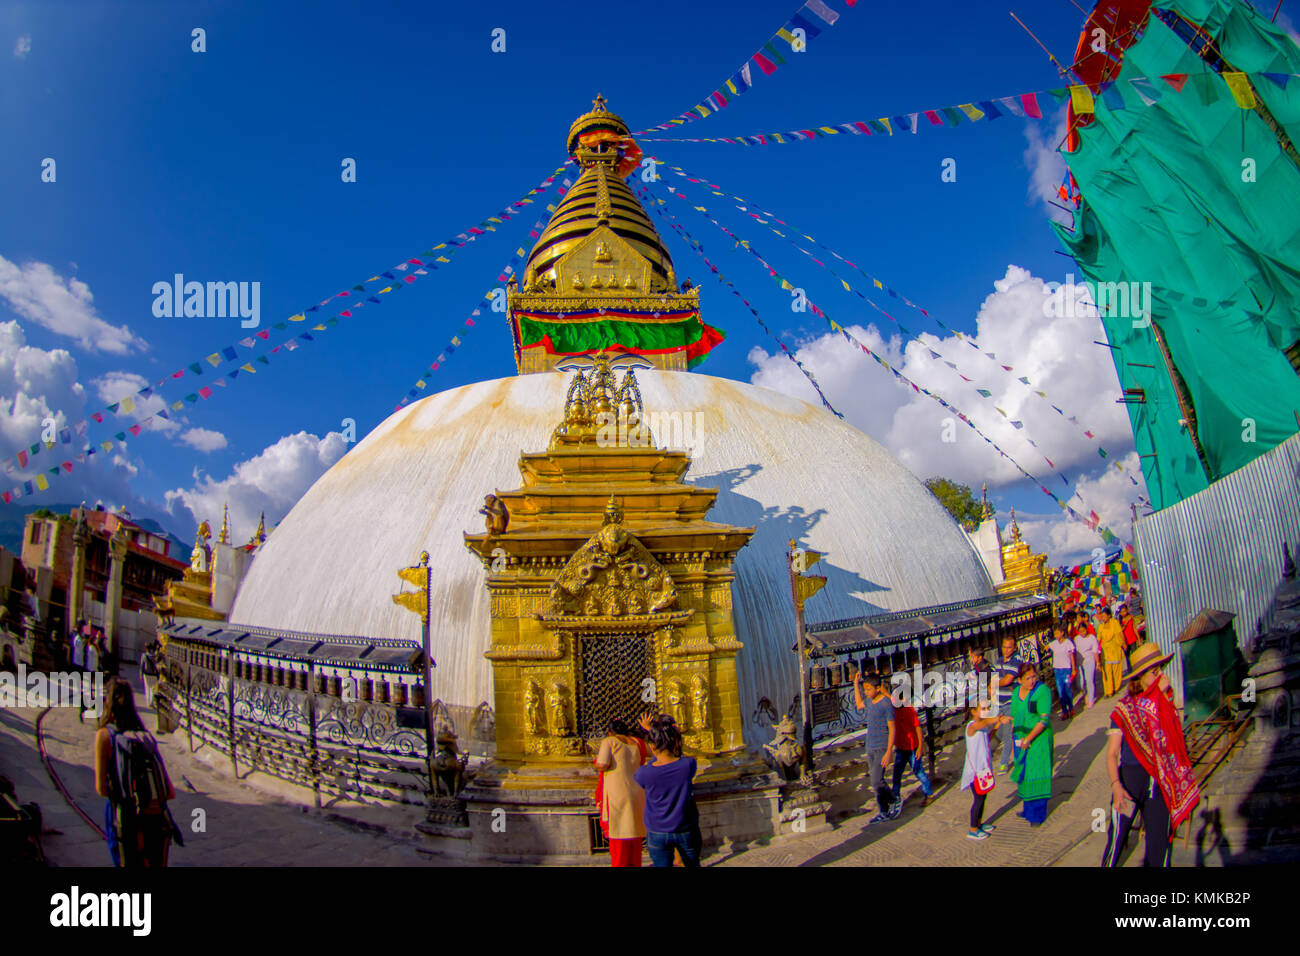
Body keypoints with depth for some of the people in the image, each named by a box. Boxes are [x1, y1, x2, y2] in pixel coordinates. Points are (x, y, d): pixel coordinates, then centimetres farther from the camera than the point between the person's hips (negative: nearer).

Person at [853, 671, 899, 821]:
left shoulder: (887, 704, -16)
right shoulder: (870, 701, 8)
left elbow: (892, 728, -16)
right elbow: (859, 705, 31)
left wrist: (888, 752, -20)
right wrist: (856, 684, 23)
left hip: (882, 748, -8)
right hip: (870, 748, 8)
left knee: (876, 782, -12)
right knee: (877, 781, 9)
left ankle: (896, 803, 8)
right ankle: (884, 812, 17)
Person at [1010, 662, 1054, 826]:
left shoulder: (1042, 691, -14)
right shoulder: (1016, 692, 6)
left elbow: (1044, 719, -18)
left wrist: (1029, 738, -19)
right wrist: (1015, 736, 10)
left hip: (1038, 739, -6)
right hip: (1021, 740, 6)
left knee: (1036, 774, -3)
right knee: (1024, 774, 13)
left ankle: (1038, 814, 7)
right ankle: (1028, 809, 26)